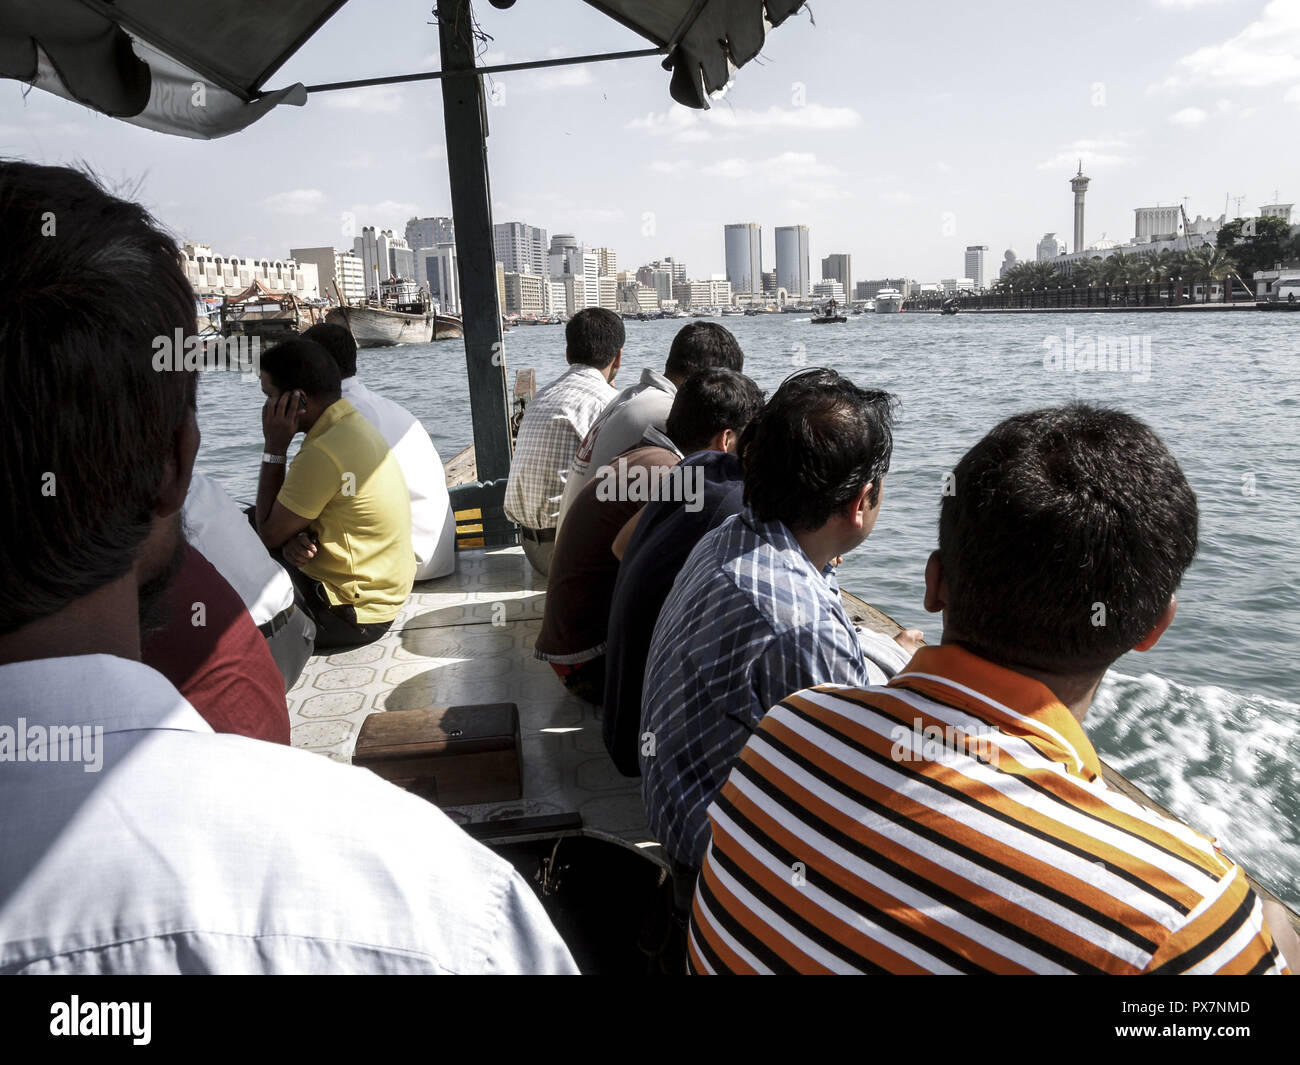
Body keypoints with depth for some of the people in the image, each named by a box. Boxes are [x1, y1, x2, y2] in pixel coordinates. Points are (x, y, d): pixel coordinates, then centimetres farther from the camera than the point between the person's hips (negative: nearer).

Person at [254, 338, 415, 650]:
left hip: (353, 614, -9)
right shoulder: (353, 424, 4)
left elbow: (269, 534, -14)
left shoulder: (323, 454, -27)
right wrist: (294, 539, -12)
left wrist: (274, 448, -13)